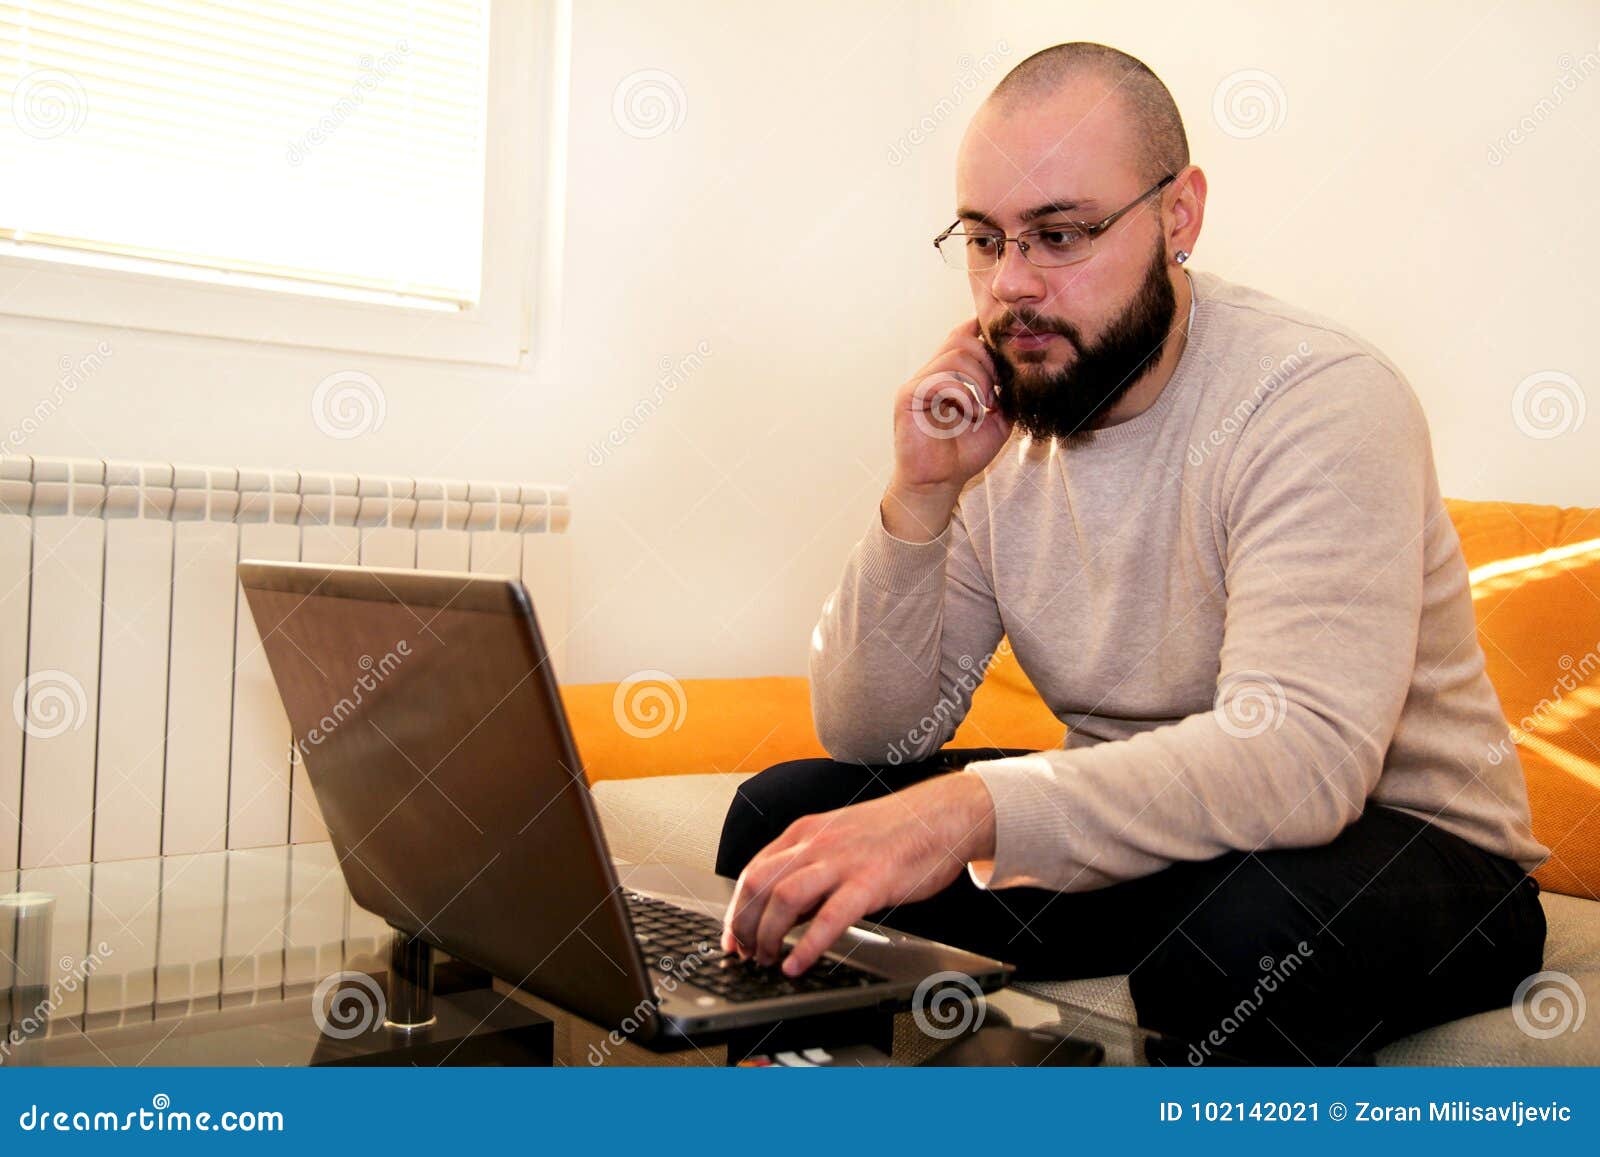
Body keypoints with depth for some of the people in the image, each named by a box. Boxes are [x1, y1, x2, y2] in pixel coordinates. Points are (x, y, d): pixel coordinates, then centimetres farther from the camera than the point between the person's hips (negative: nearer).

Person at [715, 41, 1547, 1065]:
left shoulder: (1320, 399, -20)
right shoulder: (997, 423, -2)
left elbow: (1300, 752, -35)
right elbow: (871, 738, -2)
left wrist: (966, 810, -46)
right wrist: (921, 499, -16)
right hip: (1135, 832, 5)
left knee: (1240, 929, -39)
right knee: (784, 814, -9)